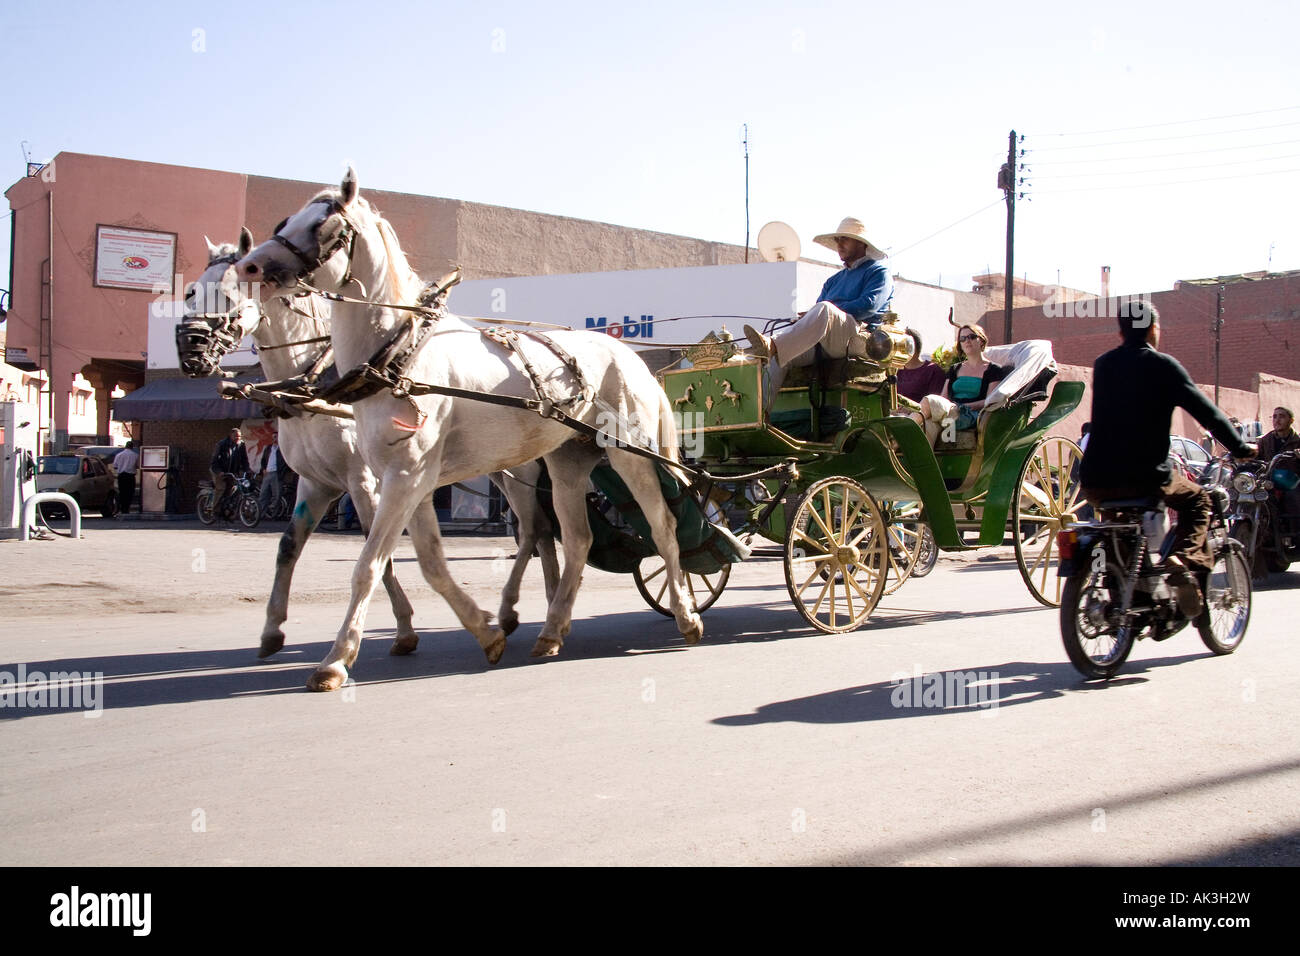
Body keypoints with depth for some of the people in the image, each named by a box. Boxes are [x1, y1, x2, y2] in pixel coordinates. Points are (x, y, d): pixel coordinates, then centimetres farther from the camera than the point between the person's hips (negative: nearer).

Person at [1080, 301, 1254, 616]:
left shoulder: (1102, 365, 13)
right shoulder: (1163, 365, -2)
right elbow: (1206, 412, -2)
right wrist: (1240, 448, 11)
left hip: (1095, 481, 5)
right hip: (1144, 479, -5)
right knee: (1198, 500, 21)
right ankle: (1186, 560, -5)